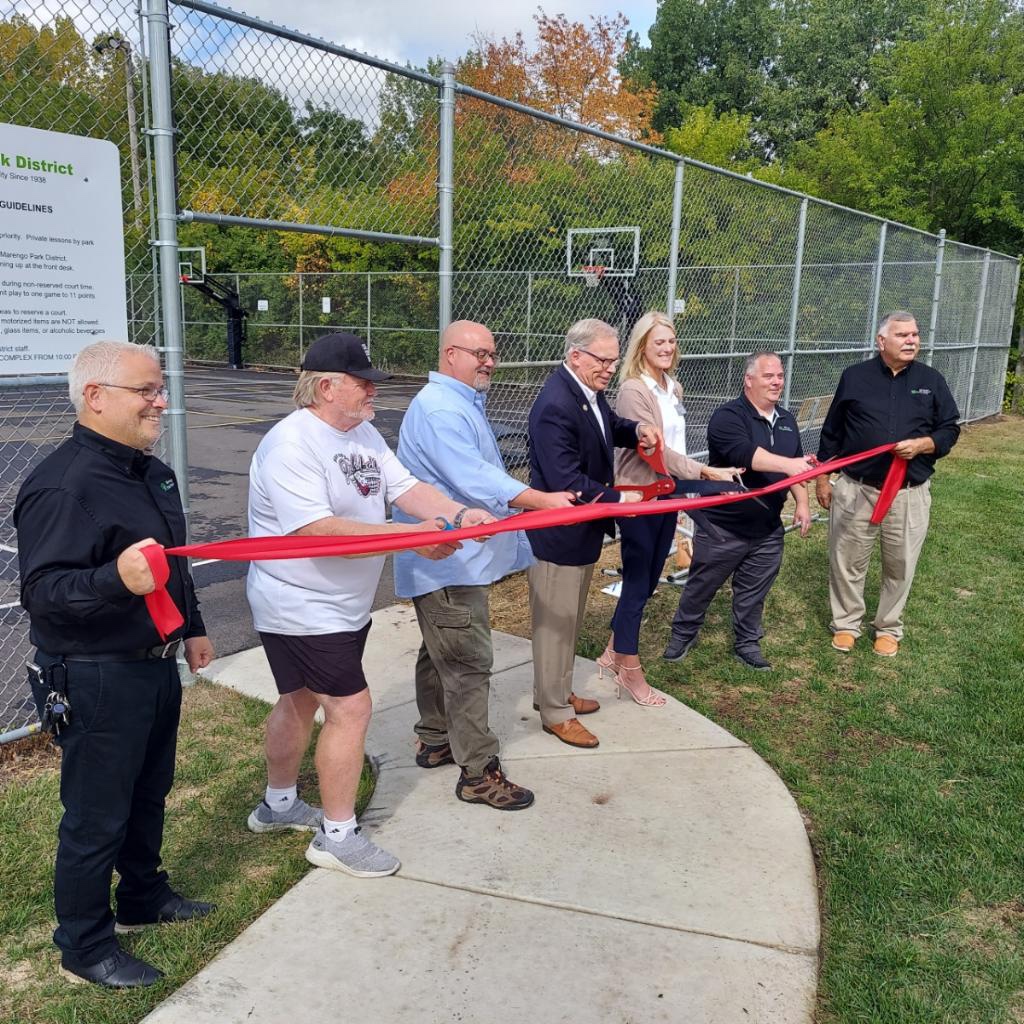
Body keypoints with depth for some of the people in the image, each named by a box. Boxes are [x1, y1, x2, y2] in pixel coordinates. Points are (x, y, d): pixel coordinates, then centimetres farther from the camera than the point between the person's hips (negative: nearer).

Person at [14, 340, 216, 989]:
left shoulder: (152, 471, 8)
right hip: (97, 682, -9)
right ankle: (85, 946, 26)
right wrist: (116, 579, -43)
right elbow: (41, 590, -27)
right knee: (97, 818, 7)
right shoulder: (63, 485, -23)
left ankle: (143, 897, 45)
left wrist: (191, 626, 22)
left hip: (155, 665, 9)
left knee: (149, 794, 24)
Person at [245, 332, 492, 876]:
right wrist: (408, 537, -33)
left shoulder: (362, 434, 6)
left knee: (301, 701, 21)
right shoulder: (291, 445, -24)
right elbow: (317, 530, -32)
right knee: (350, 707, -7)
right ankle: (337, 836, 10)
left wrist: (460, 514, -18)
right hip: (303, 608, -10)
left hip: (342, 604, 10)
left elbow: (406, 487, 1)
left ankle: (277, 805, 40)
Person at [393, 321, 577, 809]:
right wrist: (543, 500, -37)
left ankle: (435, 741, 33)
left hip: (453, 559, 11)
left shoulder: (462, 403, 17)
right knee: (468, 662, -6)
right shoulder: (440, 409, -19)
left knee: (441, 654, 20)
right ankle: (478, 773, 1)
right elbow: (473, 478, -32)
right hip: (447, 562, -11)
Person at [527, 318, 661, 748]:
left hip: (583, 531, 10)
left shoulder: (590, 392, 2)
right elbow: (567, 482, -30)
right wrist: (619, 500, -21)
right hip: (558, 536, -10)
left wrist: (636, 430, 1)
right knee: (555, 623, 6)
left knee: (570, 620, 22)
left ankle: (556, 692, 40)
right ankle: (555, 713, 22)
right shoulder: (555, 406, -27)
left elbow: (609, 427, 23)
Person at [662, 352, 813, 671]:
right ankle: (683, 635, 28)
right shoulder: (728, 416, -16)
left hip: (767, 529, 6)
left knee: (754, 591, 14)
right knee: (702, 585, 10)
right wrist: (786, 464, -45)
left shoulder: (786, 420, 10)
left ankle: (747, 643, 30)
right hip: (722, 525, -5)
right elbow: (744, 453, -34)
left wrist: (802, 503, 6)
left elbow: (798, 467, 18)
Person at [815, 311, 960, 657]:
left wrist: (921, 445, -15)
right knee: (847, 561, 8)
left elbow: (949, 430, 6)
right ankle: (846, 624, 26)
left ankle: (889, 628, 29)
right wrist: (822, 478, 5)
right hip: (855, 489, -1)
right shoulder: (854, 376, 1)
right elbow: (831, 431, 6)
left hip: (910, 494, 1)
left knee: (900, 565, 10)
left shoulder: (931, 380, 3)